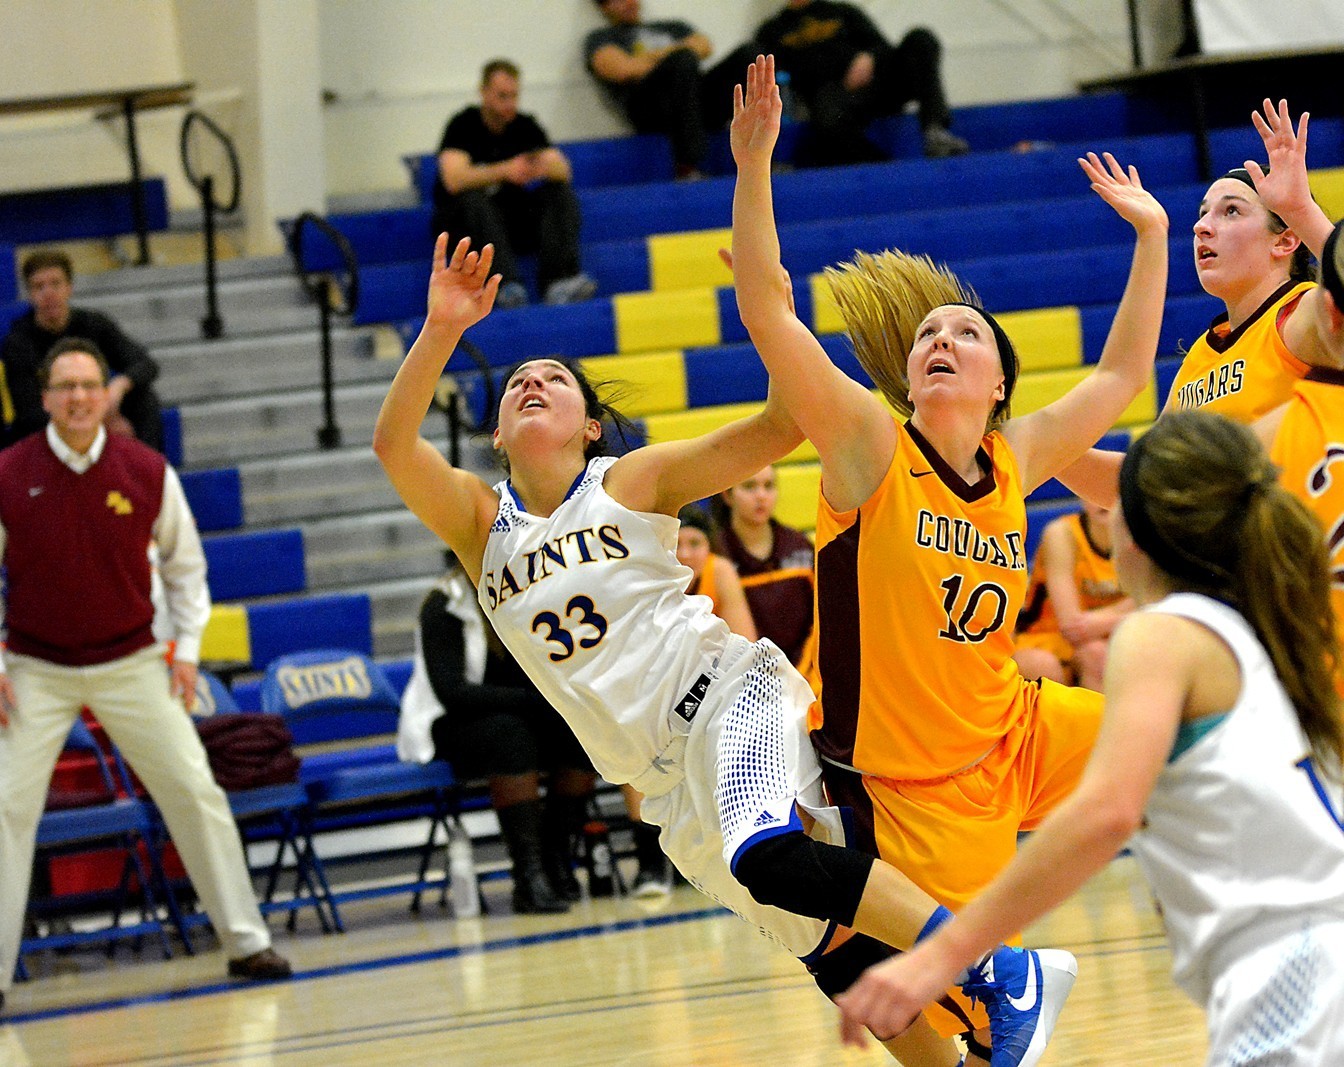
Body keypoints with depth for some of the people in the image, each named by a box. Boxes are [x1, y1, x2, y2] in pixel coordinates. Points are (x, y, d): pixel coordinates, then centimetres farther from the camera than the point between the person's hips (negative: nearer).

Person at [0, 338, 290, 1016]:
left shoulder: (147, 472, -5)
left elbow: (184, 563, 10)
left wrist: (187, 648, 3)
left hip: (130, 665, 1)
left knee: (196, 792, -2)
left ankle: (246, 943, 10)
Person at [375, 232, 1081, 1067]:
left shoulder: (634, 482, 3)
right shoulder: (481, 521, 10)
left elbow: (785, 424, -8)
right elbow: (395, 444, -8)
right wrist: (442, 331, -21)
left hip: (728, 696, -5)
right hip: (666, 782, 5)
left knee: (769, 857, -34)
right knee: (832, 953, 0)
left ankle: (1008, 974, -35)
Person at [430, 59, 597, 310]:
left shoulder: (524, 126, 2)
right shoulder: (463, 125, -11)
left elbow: (563, 171, -10)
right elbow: (454, 180, -28)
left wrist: (545, 167, -35)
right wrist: (504, 171, -42)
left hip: (511, 218, 4)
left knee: (561, 193, -18)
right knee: (473, 199, -36)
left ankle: (559, 280, -39)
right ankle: (507, 286, -51)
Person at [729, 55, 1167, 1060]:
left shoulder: (1014, 460, 1)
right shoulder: (869, 445, -13)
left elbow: (1121, 376, 14)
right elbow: (766, 313, -22)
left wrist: (1152, 238, 13)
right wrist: (753, 165, -30)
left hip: (1013, 738, 6)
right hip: (906, 781, -6)